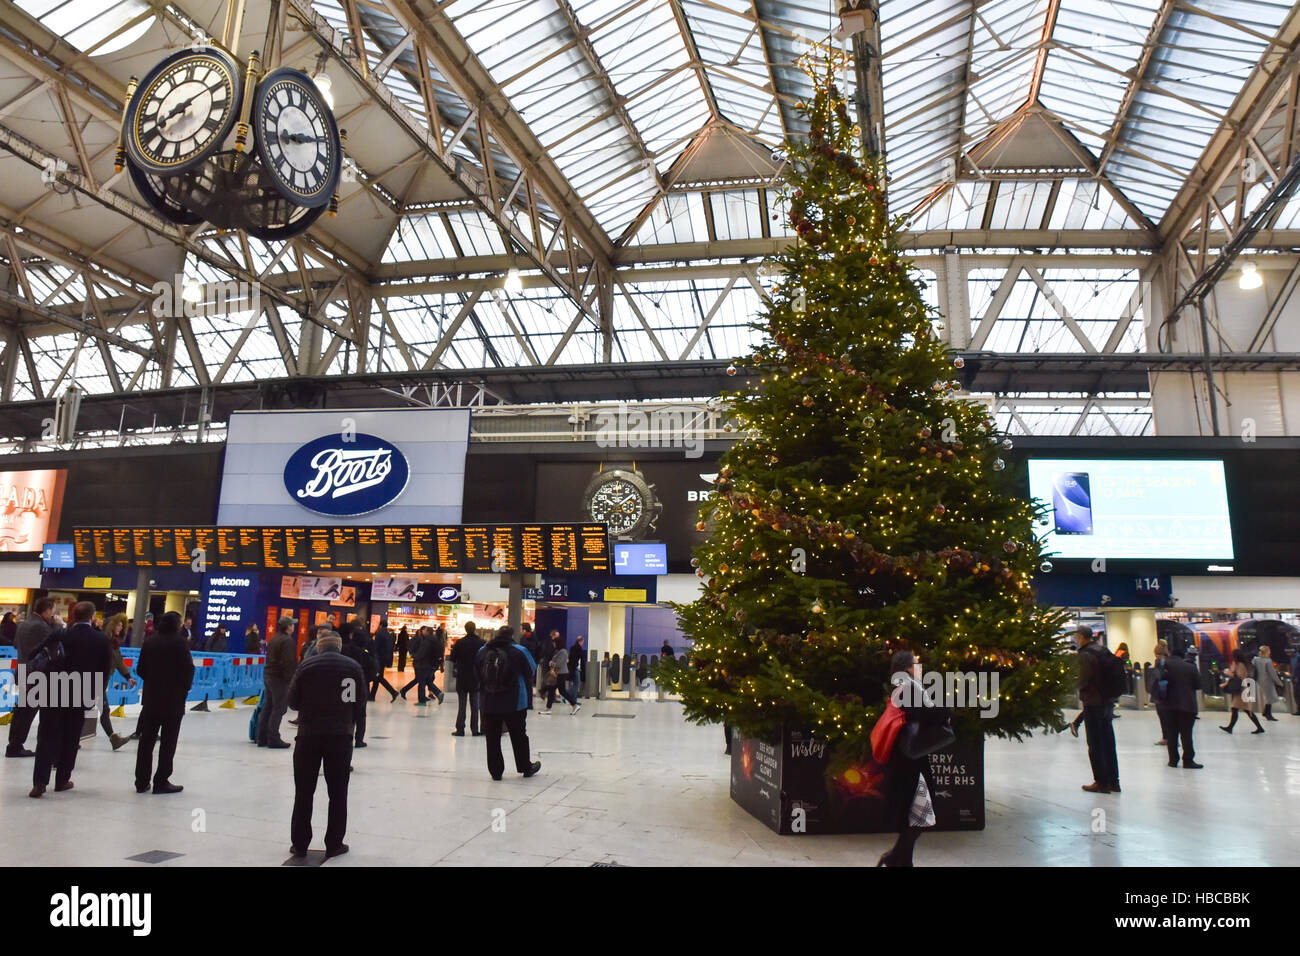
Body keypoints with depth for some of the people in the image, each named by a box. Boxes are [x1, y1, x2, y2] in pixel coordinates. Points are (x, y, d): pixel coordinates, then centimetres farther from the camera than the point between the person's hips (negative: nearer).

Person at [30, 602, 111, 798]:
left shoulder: (60, 636, -8)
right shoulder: (102, 640, -5)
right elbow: (105, 669, -1)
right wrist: (97, 694, 11)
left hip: (54, 694, -1)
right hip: (82, 696, 1)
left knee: (47, 737, 5)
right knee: (70, 739, 13)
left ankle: (40, 782, -4)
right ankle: (62, 780, 19)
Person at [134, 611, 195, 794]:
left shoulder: (149, 642, 4)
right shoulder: (178, 642, -13)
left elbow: (140, 669, 6)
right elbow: (188, 668, -14)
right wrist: (184, 689, 3)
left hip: (151, 698, 5)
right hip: (173, 699, -5)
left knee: (147, 740, 11)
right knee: (168, 741, 3)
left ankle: (142, 781, 16)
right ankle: (161, 782, 5)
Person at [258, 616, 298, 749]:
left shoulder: (273, 639, 15)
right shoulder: (287, 641, -15)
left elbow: (269, 658, 18)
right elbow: (288, 663, -20)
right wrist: (291, 679, -15)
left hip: (268, 674, 9)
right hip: (279, 678, -9)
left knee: (268, 707, 14)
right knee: (278, 709, -3)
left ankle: (262, 738, 19)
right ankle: (273, 739, -1)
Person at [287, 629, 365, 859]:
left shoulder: (306, 666, -4)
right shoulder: (354, 667, -1)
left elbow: (293, 702, 2)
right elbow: (360, 704, 1)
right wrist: (358, 730, 14)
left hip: (309, 735, 0)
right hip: (341, 736, 0)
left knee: (304, 793, 12)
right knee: (338, 793, 10)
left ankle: (299, 844, 17)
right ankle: (334, 844, 14)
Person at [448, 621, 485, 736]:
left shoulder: (460, 643, -11)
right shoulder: (481, 643, -7)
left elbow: (452, 658, -6)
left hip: (462, 678, -1)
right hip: (476, 679, 1)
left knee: (462, 705, 5)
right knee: (475, 705, 9)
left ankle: (460, 729, 5)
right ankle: (475, 730, 10)